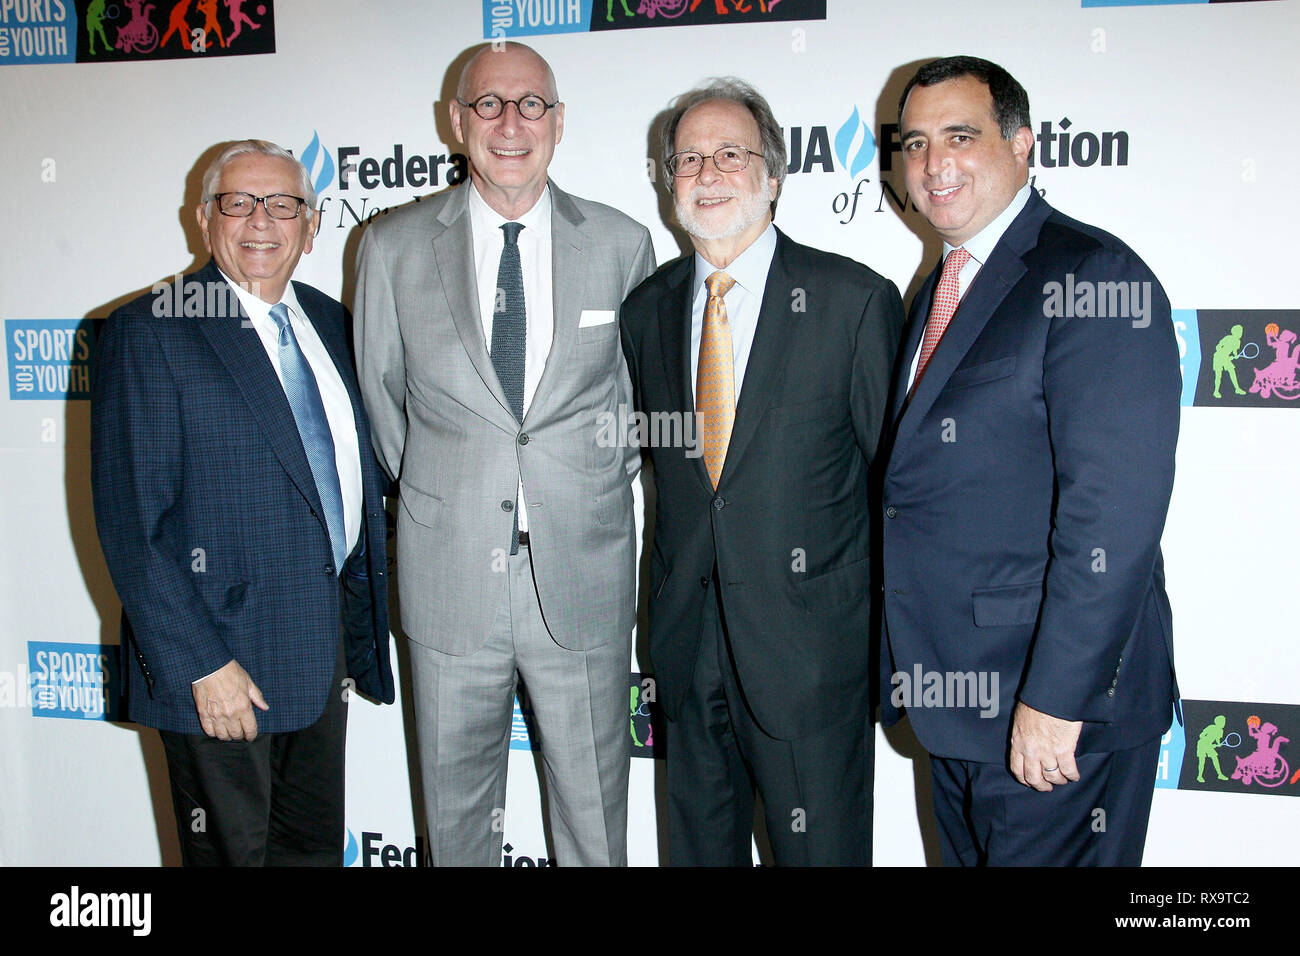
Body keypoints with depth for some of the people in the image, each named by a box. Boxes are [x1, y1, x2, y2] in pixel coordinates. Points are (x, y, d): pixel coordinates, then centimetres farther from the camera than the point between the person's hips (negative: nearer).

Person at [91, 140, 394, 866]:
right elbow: (131, 522, -14)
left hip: (328, 641, 6)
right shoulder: (151, 331, -10)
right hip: (223, 654, -6)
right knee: (232, 852, 10)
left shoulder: (331, 322, 9)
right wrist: (201, 664, -19)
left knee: (317, 847, 19)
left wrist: (362, 628, 10)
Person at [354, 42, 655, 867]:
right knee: (456, 809, 16)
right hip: (450, 573, 1)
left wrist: (597, 485, 7)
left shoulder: (623, 244, 1)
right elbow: (380, 395, 10)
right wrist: (433, 492, 8)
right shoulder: (393, 248, 1)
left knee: (594, 814, 14)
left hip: (584, 574, 0)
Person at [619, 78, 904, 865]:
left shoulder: (856, 299, -9)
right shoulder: (647, 308, 6)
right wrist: (678, 577, 10)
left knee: (820, 848, 11)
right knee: (699, 844, 20)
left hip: (811, 643, -4)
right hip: (689, 638, 5)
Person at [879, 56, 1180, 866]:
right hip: (957, 702, 8)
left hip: (1052, 710, -8)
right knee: (967, 855, 20)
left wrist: (1056, 701, -23)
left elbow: (1115, 514, -21)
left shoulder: (1093, 277, -14)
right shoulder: (938, 291, 14)